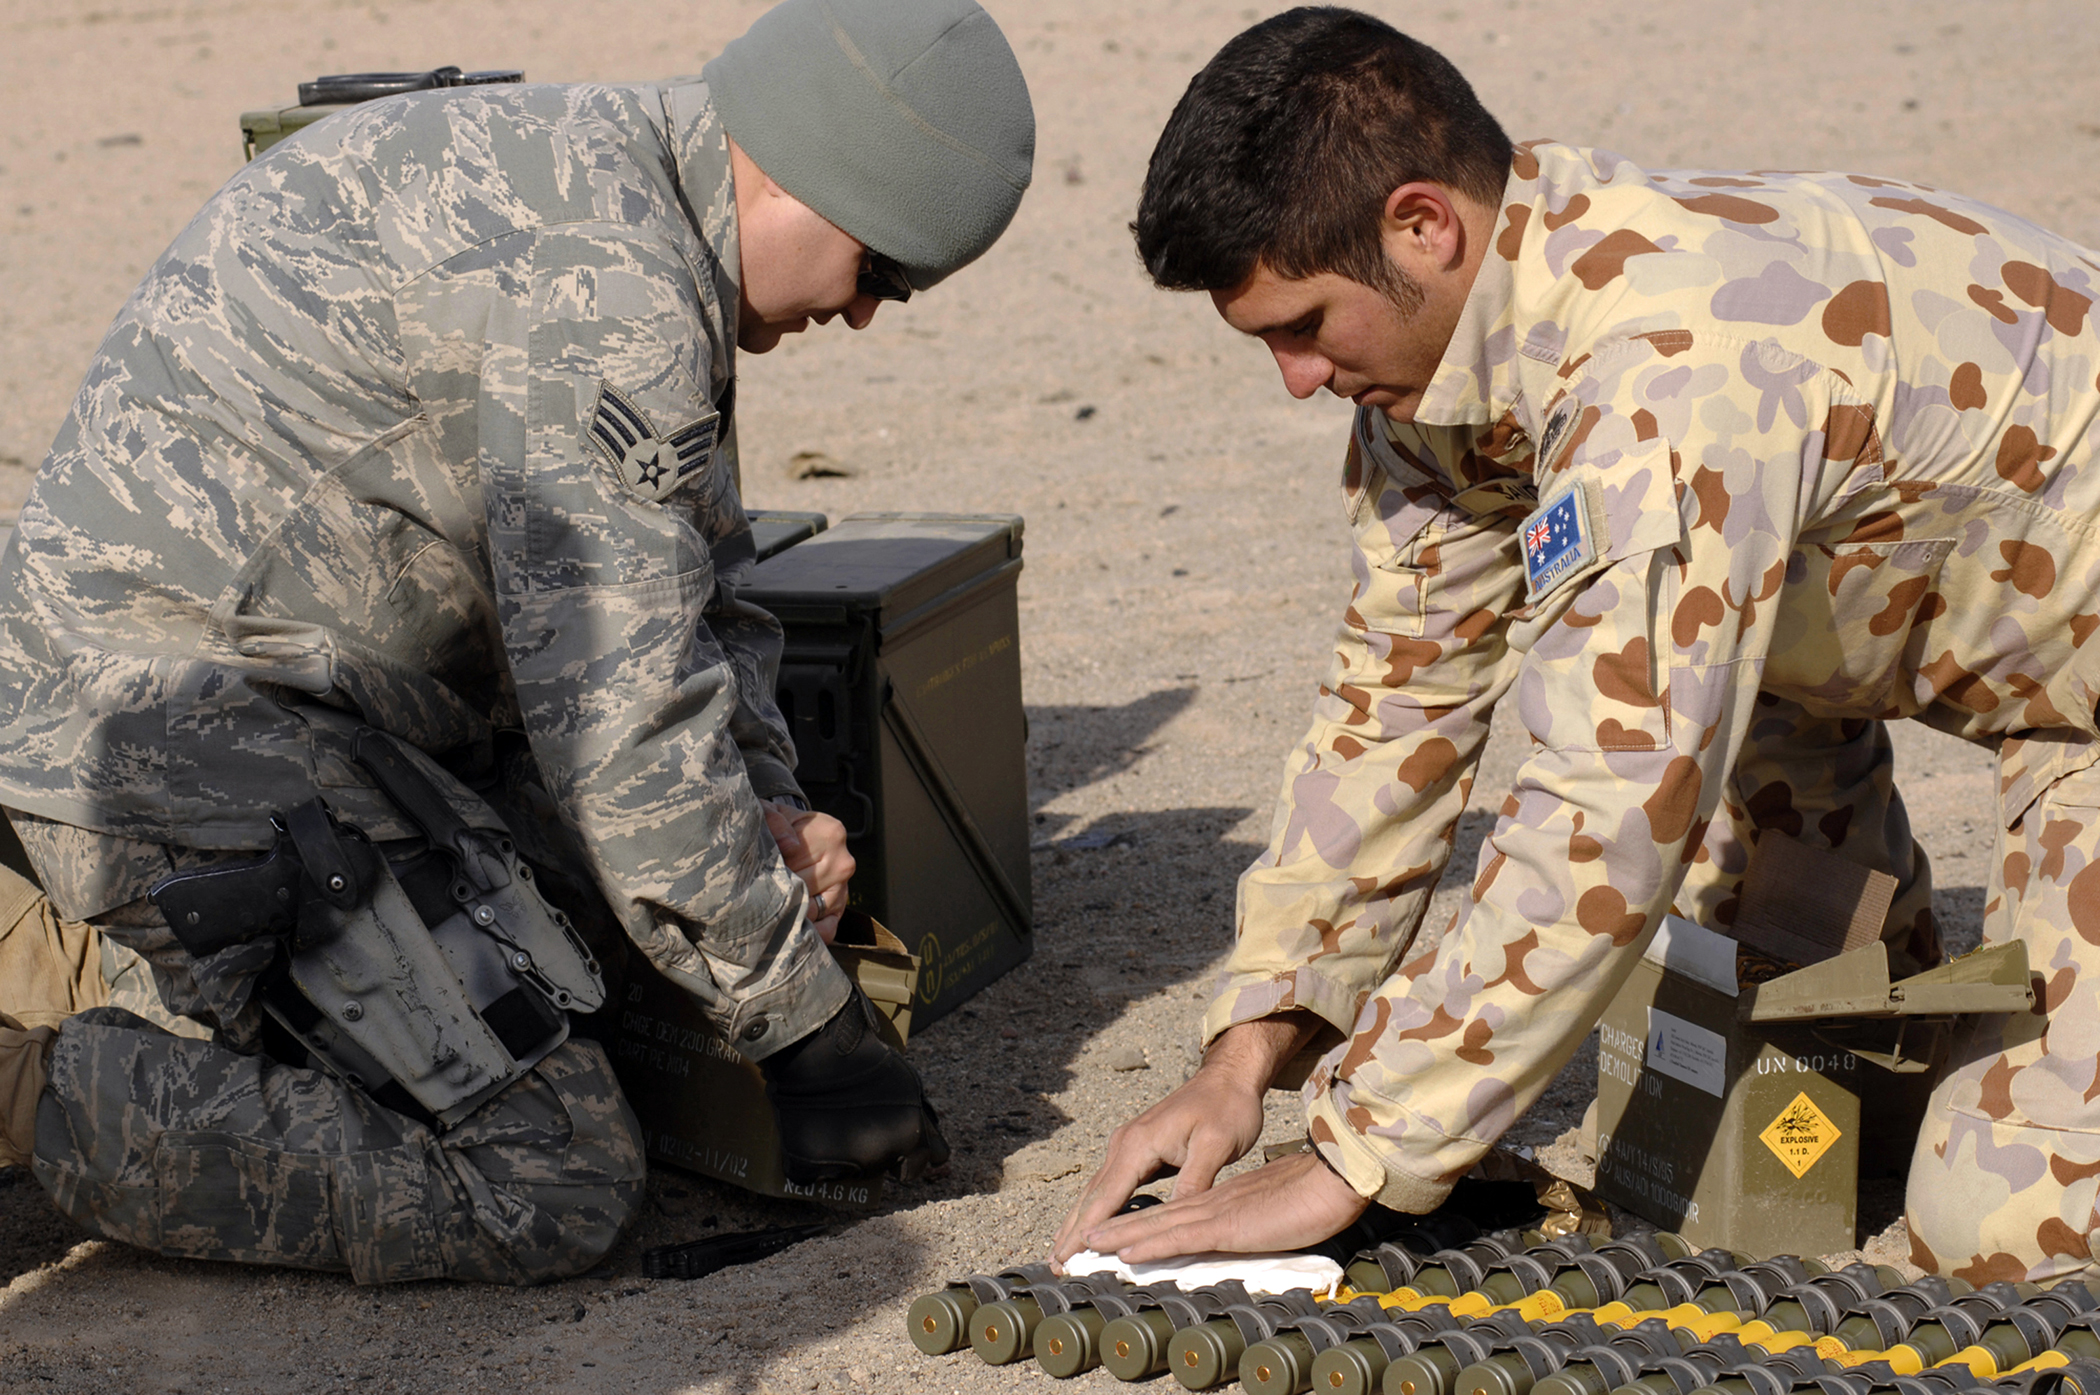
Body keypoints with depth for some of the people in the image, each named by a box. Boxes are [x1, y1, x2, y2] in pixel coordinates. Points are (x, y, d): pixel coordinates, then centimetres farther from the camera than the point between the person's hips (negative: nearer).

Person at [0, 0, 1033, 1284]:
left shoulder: (602, 173, 13)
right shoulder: (609, 282, -21)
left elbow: (691, 586, 20)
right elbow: (622, 713, -21)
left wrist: (760, 807, 3)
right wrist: (807, 1025, -11)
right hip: (202, 731, -11)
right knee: (551, 1183, -13)